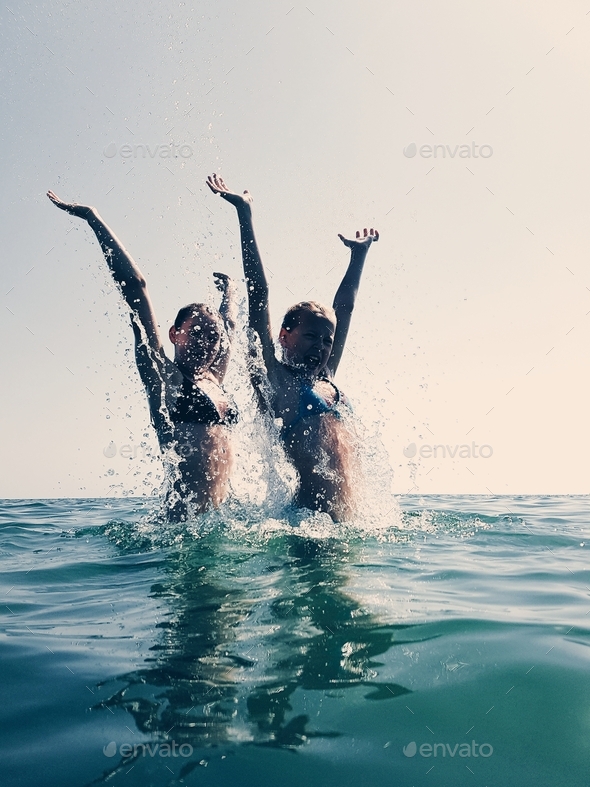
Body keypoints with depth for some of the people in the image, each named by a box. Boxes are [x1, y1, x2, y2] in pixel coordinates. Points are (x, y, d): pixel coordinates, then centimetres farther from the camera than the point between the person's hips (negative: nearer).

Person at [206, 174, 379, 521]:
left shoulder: (327, 380, 17)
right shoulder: (277, 380, 1)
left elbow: (345, 309, 26)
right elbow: (259, 296, 0)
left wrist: (359, 254, 36)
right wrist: (245, 214, 1)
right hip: (310, 518, -7)